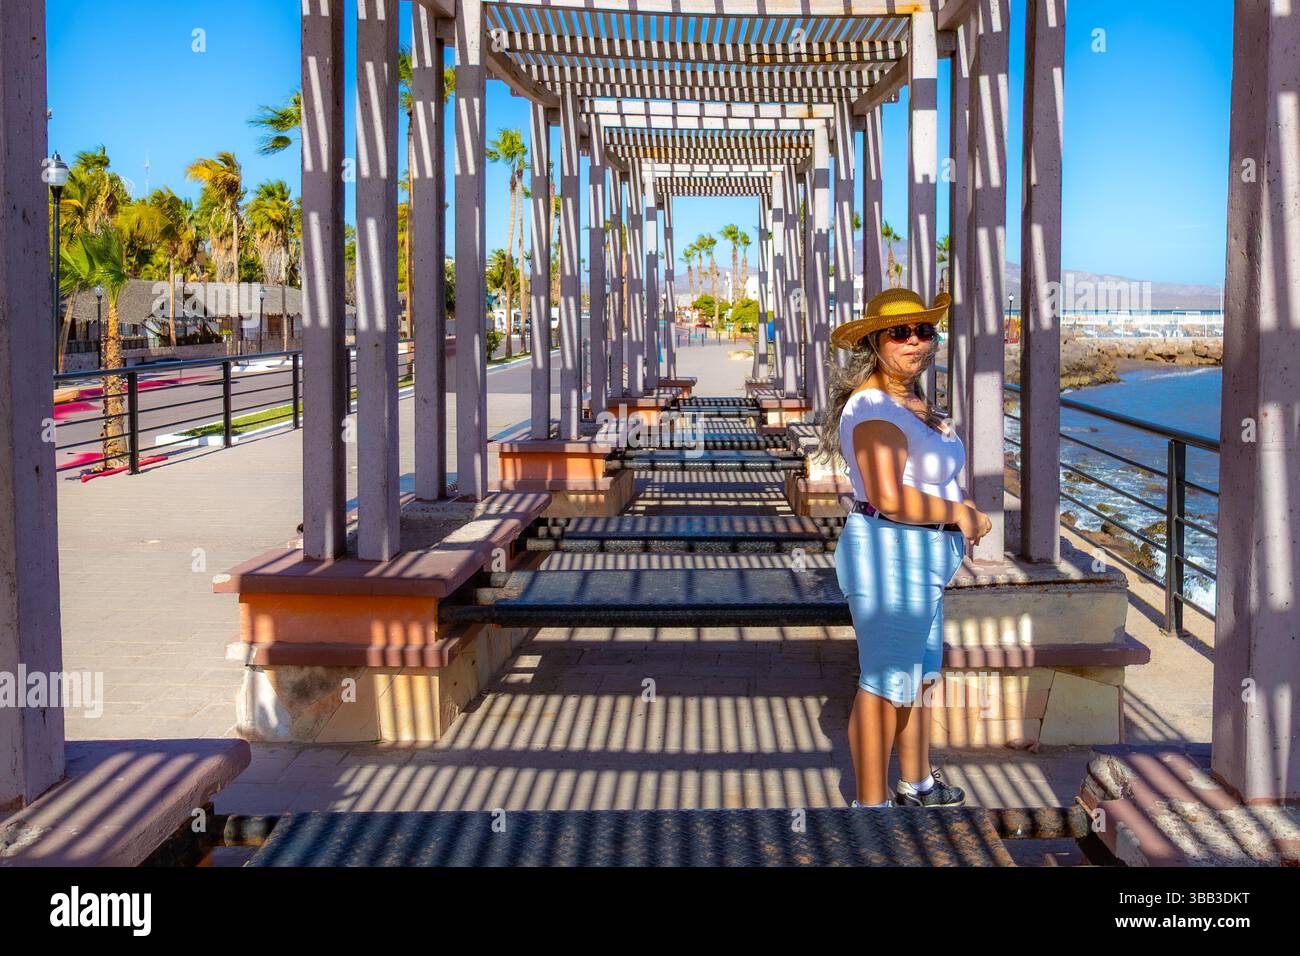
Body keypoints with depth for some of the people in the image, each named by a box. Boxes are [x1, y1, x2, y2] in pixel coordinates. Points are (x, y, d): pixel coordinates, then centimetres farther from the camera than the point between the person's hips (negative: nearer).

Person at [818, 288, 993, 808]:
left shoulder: (915, 401, 12)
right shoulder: (874, 407, -21)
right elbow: (888, 497, -30)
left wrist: (957, 504, 10)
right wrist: (958, 514, -17)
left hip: (920, 556, 10)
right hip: (889, 554, -10)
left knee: (918, 674, 21)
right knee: (884, 684, -3)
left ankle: (917, 786, 37)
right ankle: (870, 805, 8)